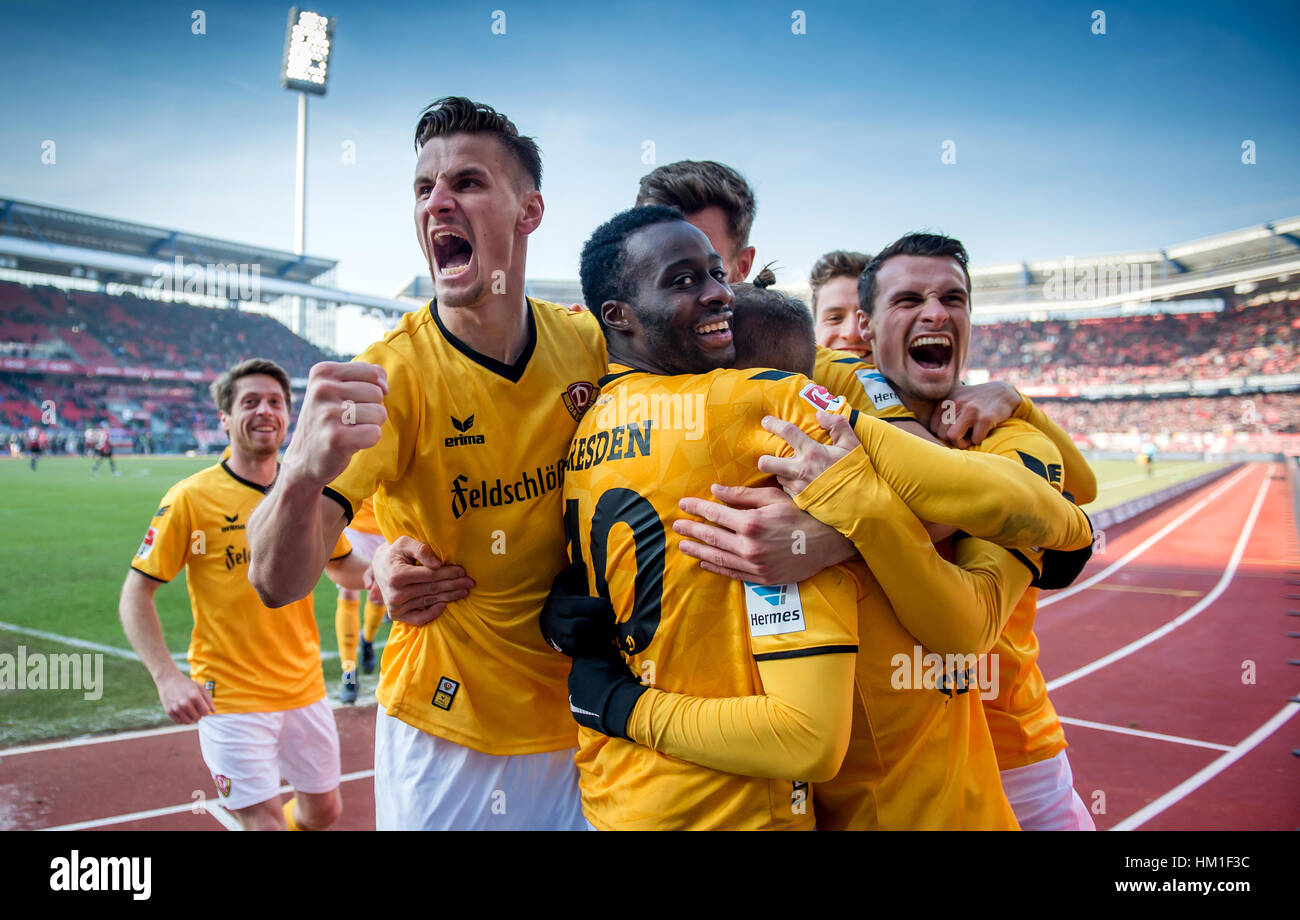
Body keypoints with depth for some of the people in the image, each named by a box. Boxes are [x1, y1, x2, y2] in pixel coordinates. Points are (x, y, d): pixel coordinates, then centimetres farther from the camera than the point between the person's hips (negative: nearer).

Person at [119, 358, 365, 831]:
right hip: (230, 698, -5)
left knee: (323, 811, 17)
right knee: (265, 822, -4)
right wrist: (167, 676, -22)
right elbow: (135, 596, -8)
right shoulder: (191, 498, -11)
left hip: (305, 688, 5)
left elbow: (342, 567, 15)